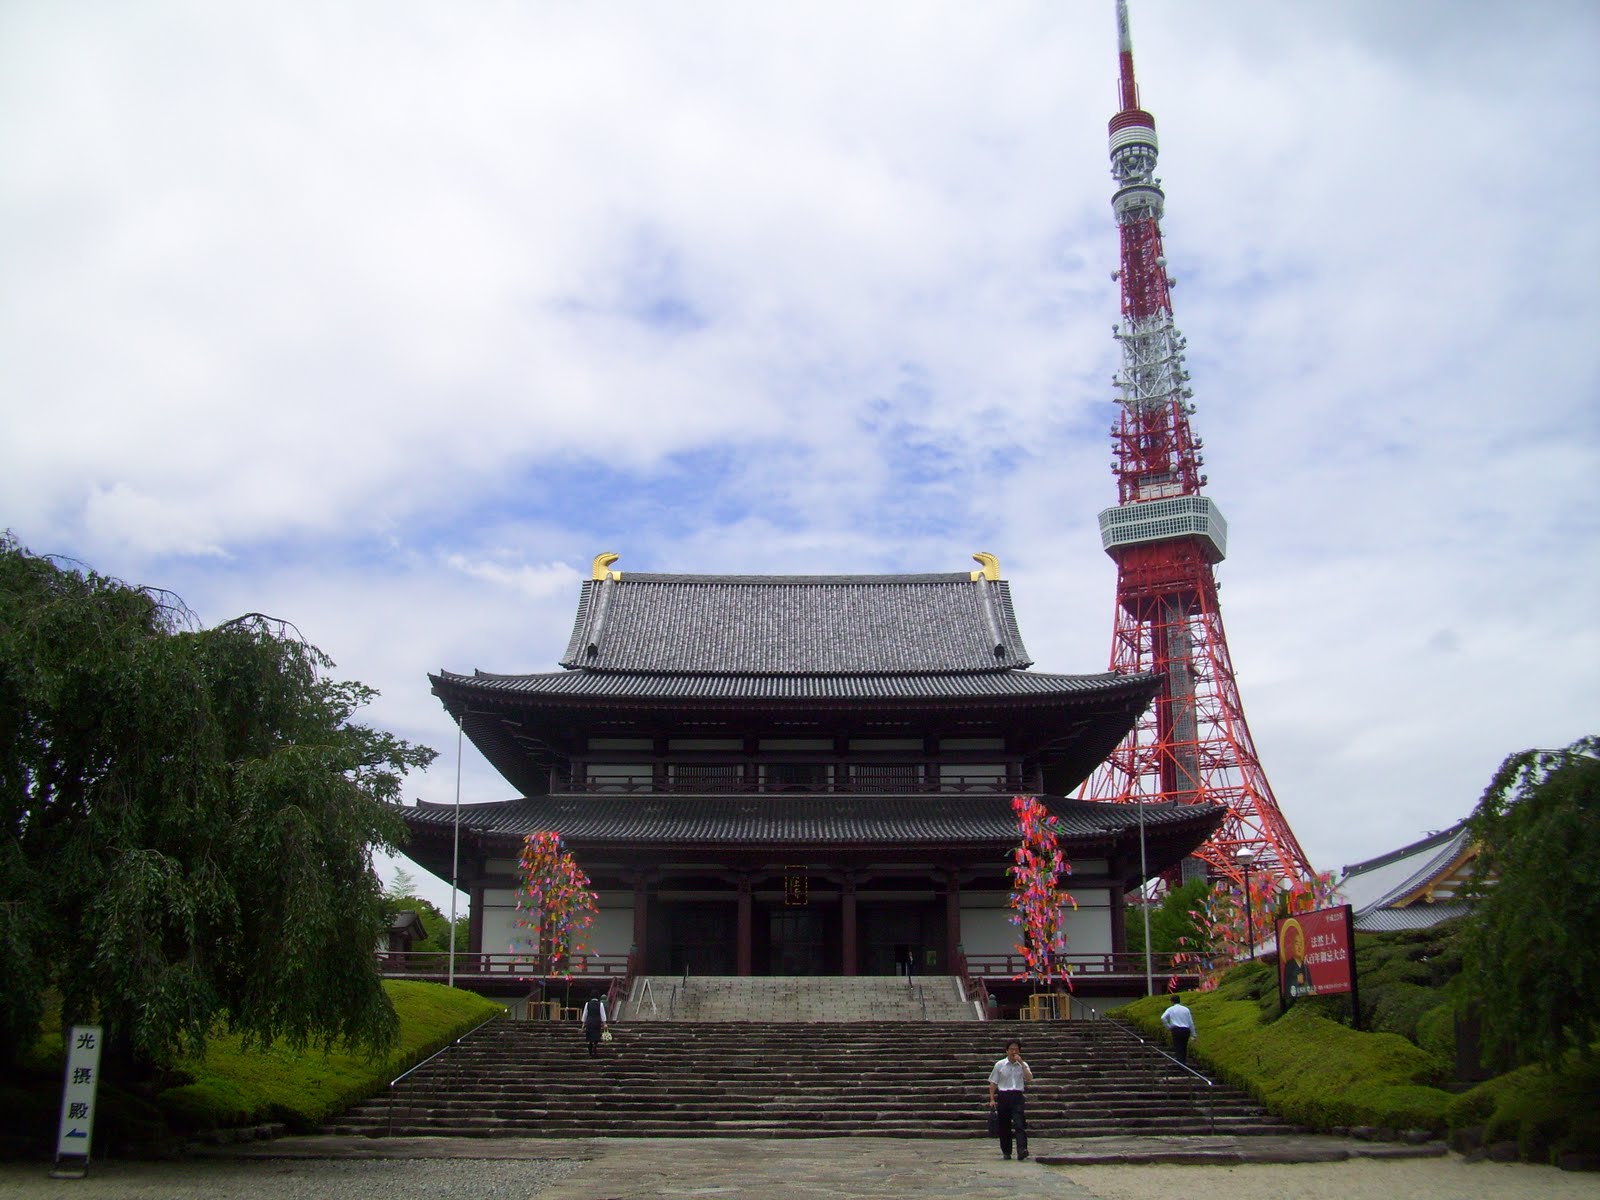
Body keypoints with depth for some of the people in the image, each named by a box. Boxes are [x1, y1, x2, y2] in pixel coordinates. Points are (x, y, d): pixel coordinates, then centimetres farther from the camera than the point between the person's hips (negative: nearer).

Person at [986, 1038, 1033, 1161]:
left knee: (1020, 1124, -14)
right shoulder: (1000, 1065, 5)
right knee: (1004, 1126, 5)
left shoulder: (1023, 1065, 7)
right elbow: (993, 1083, 7)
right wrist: (992, 1099, 0)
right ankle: (1006, 1152, 17)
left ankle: (1021, 1150, -22)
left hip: (1017, 1096, 0)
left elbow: (1029, 1079, -10)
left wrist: (1021, 1063, -12)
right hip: (1003, 1096, 0)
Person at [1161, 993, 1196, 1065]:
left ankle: (1180, 1063, -16)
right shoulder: (1186, 1009, 12)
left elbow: (1163, 1018, -12)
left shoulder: (1170, 1009, 4)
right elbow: (1191, 1022, 11)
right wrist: (1193, 1035, 15)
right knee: (1184, 1048, 14)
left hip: (1176, 1030, -3)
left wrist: (1169, 1026, 1)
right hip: (1186, 1030, 3)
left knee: (1178, 1048, -3)